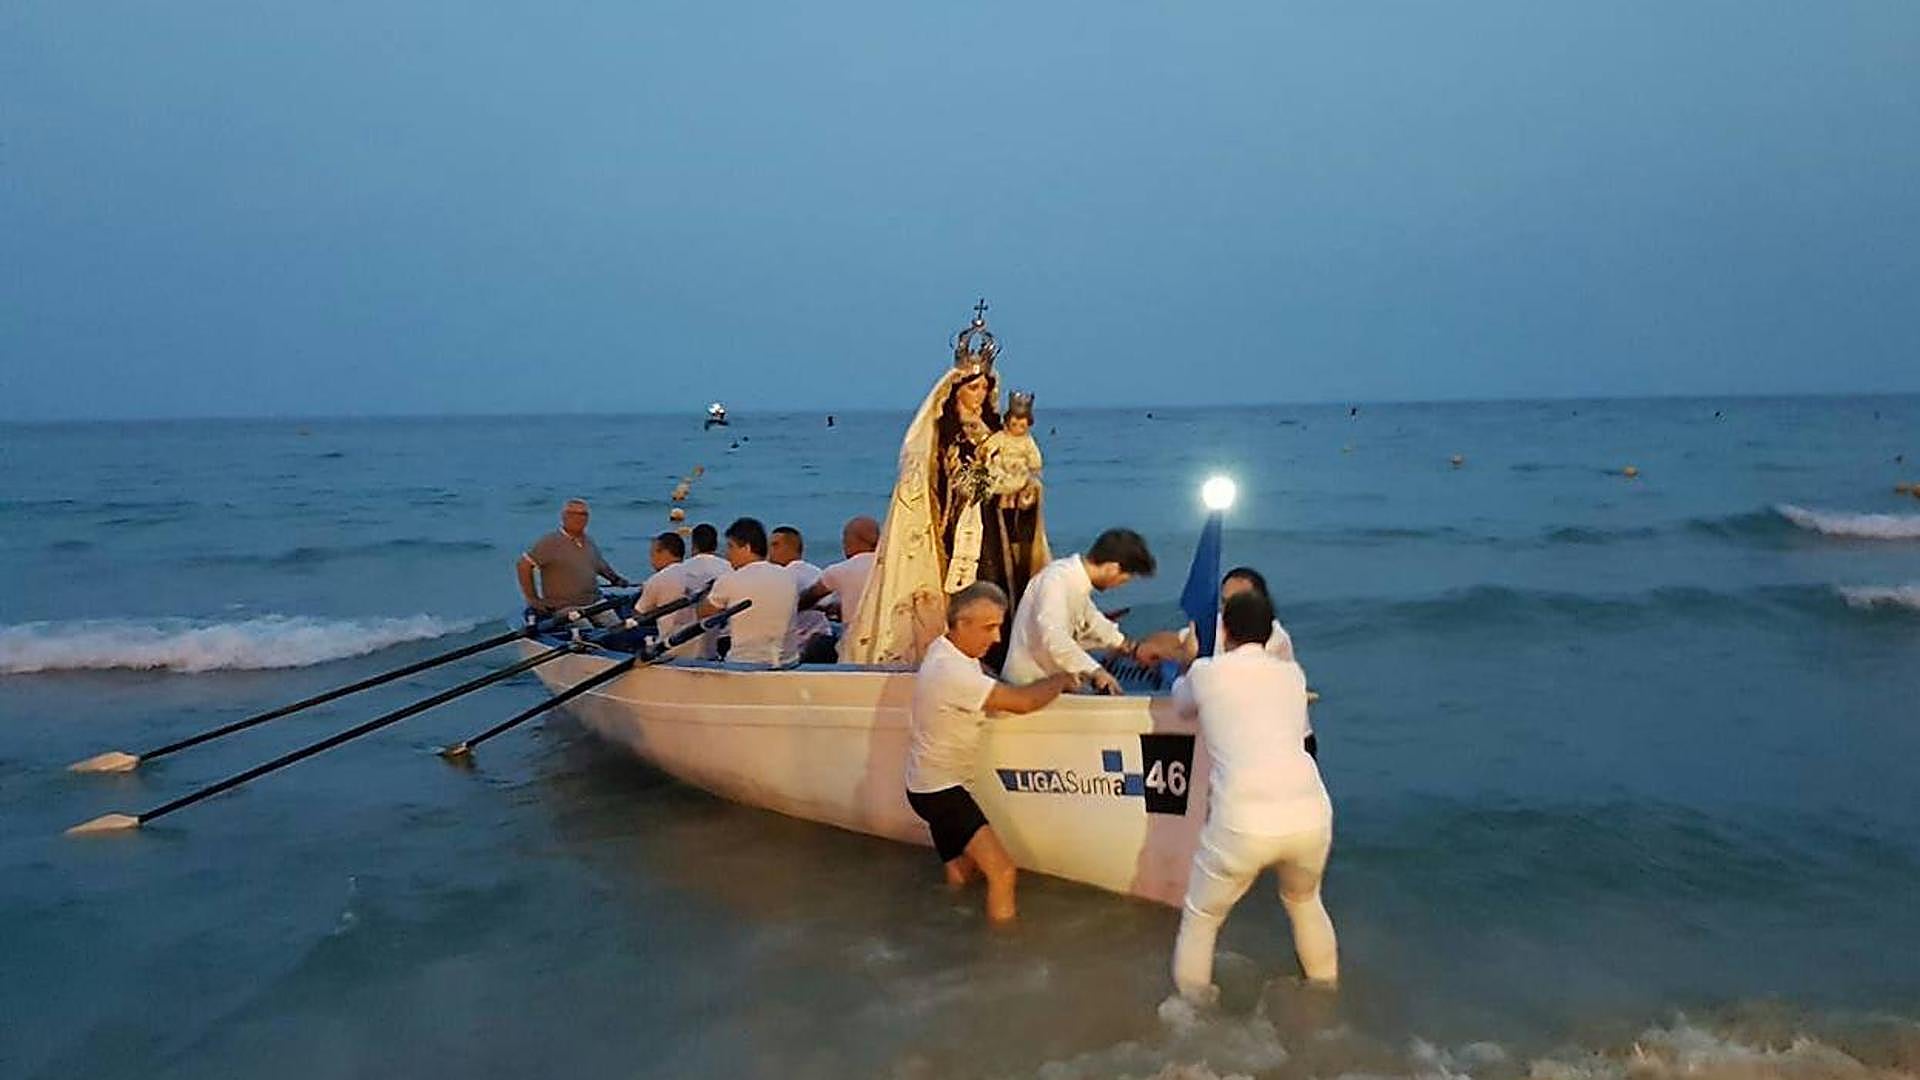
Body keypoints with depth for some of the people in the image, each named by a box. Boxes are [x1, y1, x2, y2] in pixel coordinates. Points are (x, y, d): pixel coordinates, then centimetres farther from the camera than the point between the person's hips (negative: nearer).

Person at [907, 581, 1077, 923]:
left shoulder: (945, 649, 2)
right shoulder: (952, 672, -29)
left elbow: (996, 695, 11)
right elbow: (1022, 702, -29)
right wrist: (1061, 680, -11)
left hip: (937, 784, 10)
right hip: (939, 789, -10)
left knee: (962, 874, 26)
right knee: (1002, 871, -20)